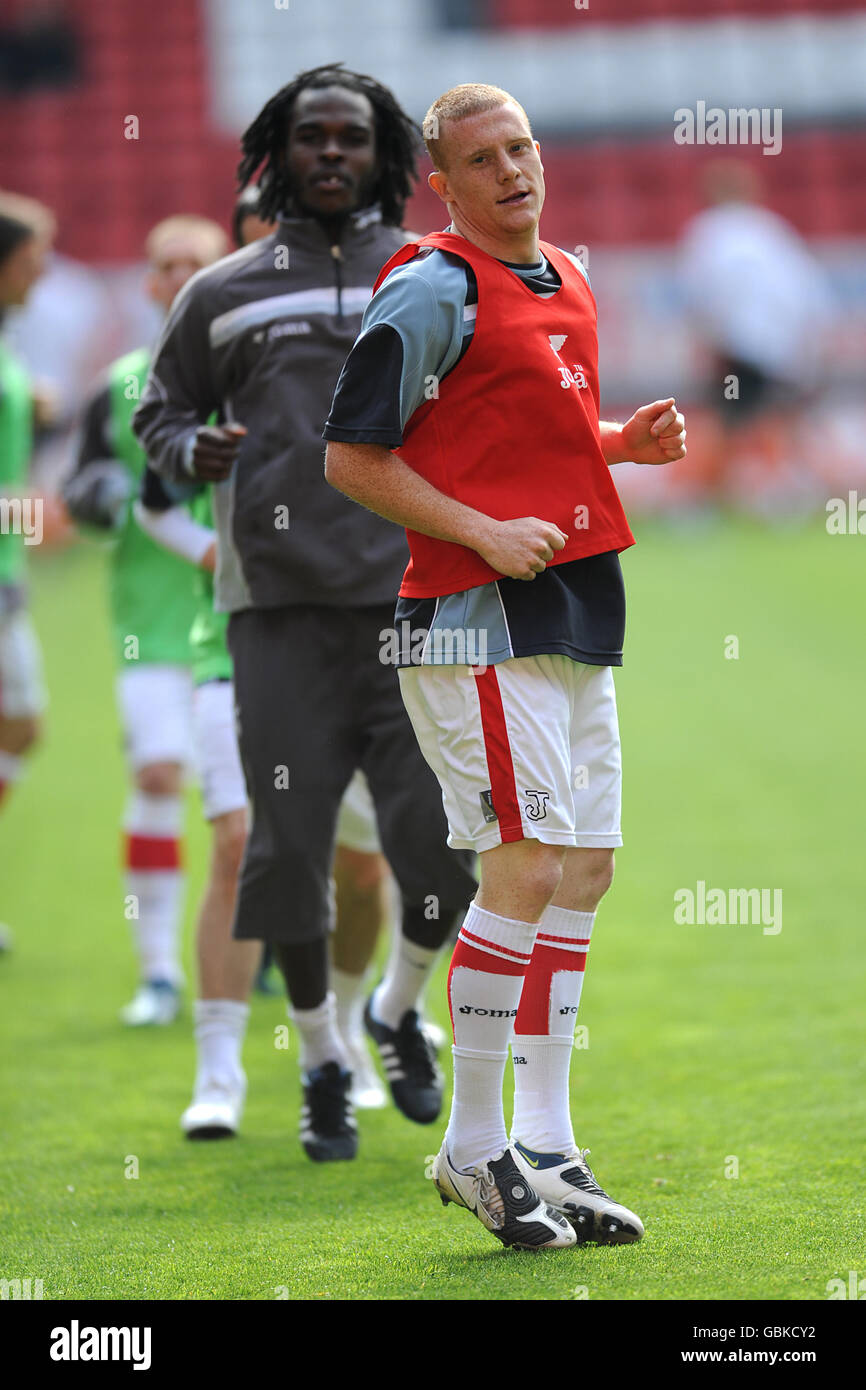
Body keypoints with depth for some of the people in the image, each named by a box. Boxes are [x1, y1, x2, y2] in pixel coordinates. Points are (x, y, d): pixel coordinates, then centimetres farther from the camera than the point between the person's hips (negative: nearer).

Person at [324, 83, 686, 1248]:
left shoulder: (568, 280, 17)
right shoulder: (432, 290, -9)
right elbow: (350, 456, -10)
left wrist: (626, 441, 9)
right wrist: (486, 533, -17)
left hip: (577, 610, 9)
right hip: (480, 623, -9)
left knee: (586, 867, 9)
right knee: (529, 865, -11)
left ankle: (547, 1150, 15)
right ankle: (474, 1147, -2)